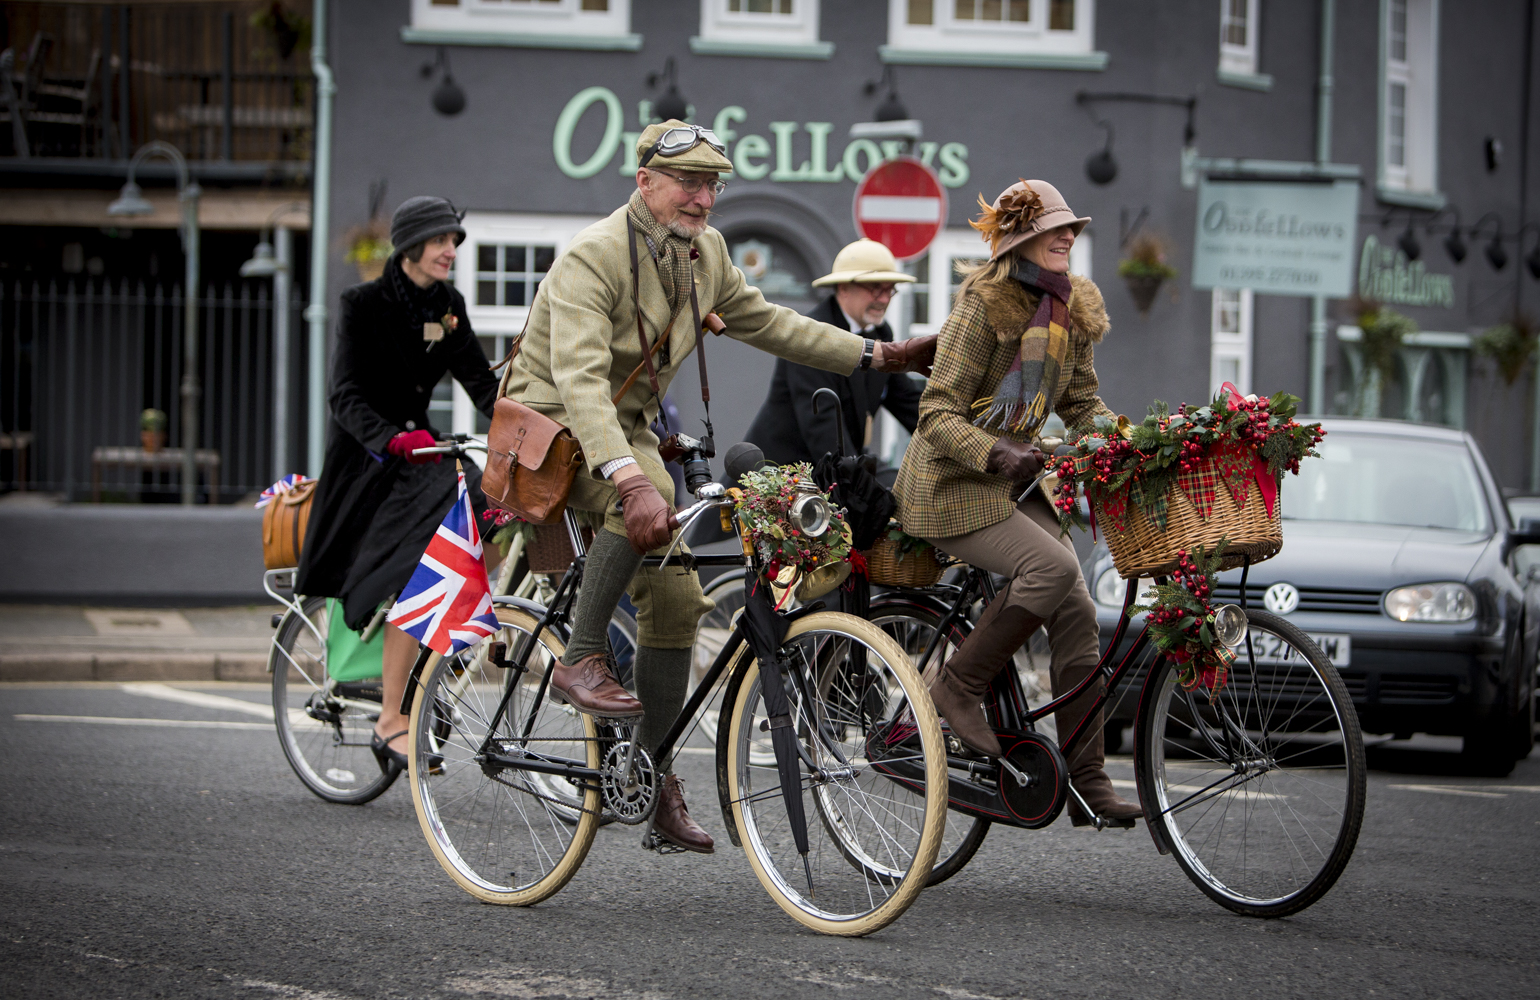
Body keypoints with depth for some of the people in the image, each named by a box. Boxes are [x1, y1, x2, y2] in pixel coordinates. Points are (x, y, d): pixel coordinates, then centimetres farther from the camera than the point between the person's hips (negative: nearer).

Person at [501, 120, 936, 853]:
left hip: (629, 428, 8)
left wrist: (876, 357, 10)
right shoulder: (593, 257, -25)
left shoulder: (704, 251, 1)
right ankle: (581, 658, -28)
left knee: (675, 599, 0)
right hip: (554, 425, -8)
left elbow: (762, 322, 16)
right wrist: (629, 478, -52)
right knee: (648, 492, -38)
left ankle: (657, 783, 8)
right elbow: (580, 378, -37)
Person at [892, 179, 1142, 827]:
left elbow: (1082, 405, 15)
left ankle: (1088, 786, -3)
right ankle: (959, 687, -12)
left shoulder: (1070, 310, 7)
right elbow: (938, 416, -19)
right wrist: (996, 452, -36)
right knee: (1053, 564, -29)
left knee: (1076, 612, -5)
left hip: (1011, 483, 8)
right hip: (951, 485, -8)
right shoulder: (984, 305, -16)